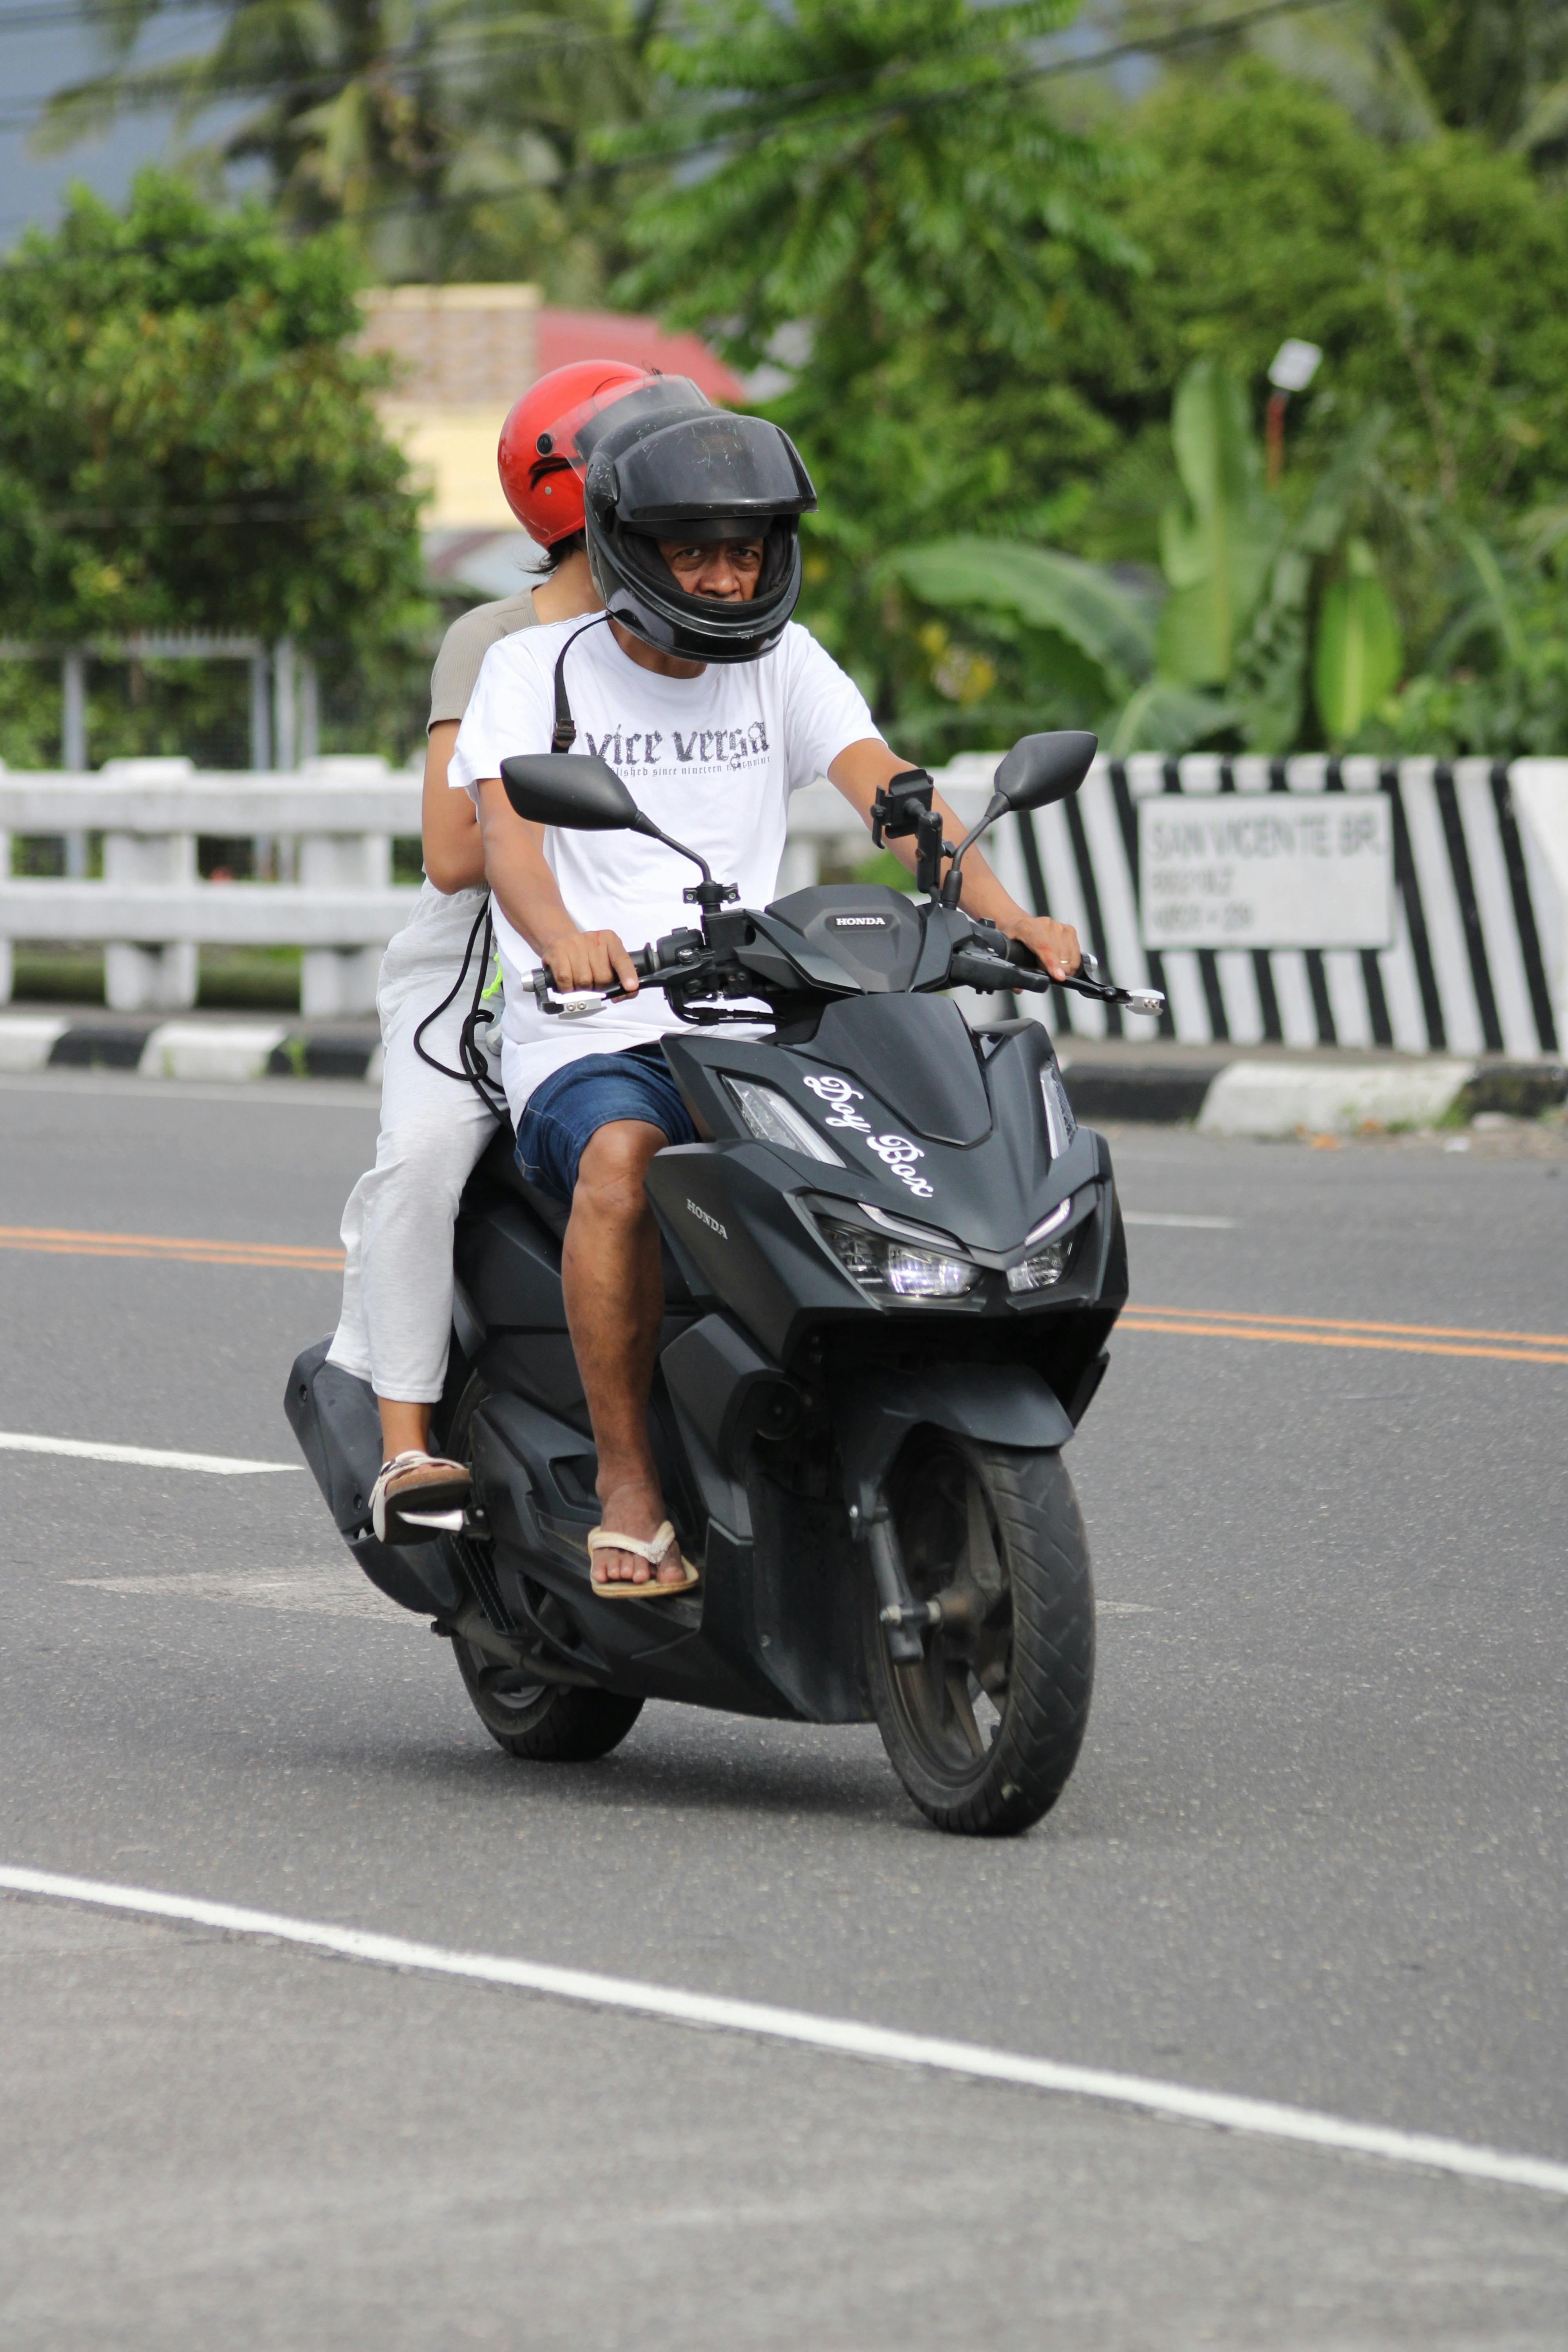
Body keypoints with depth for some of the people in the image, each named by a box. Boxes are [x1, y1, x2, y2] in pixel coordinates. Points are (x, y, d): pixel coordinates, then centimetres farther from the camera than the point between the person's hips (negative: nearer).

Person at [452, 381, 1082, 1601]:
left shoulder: (783, 662, 14)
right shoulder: (536, 668, 5)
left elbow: (889, 790, 0)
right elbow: (505, 825, -13)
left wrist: (1008, 915, -18)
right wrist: (565, 939, -36)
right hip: (591, 1041, -3)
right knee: (623, 1164, -37)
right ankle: (627, 1488, -27)